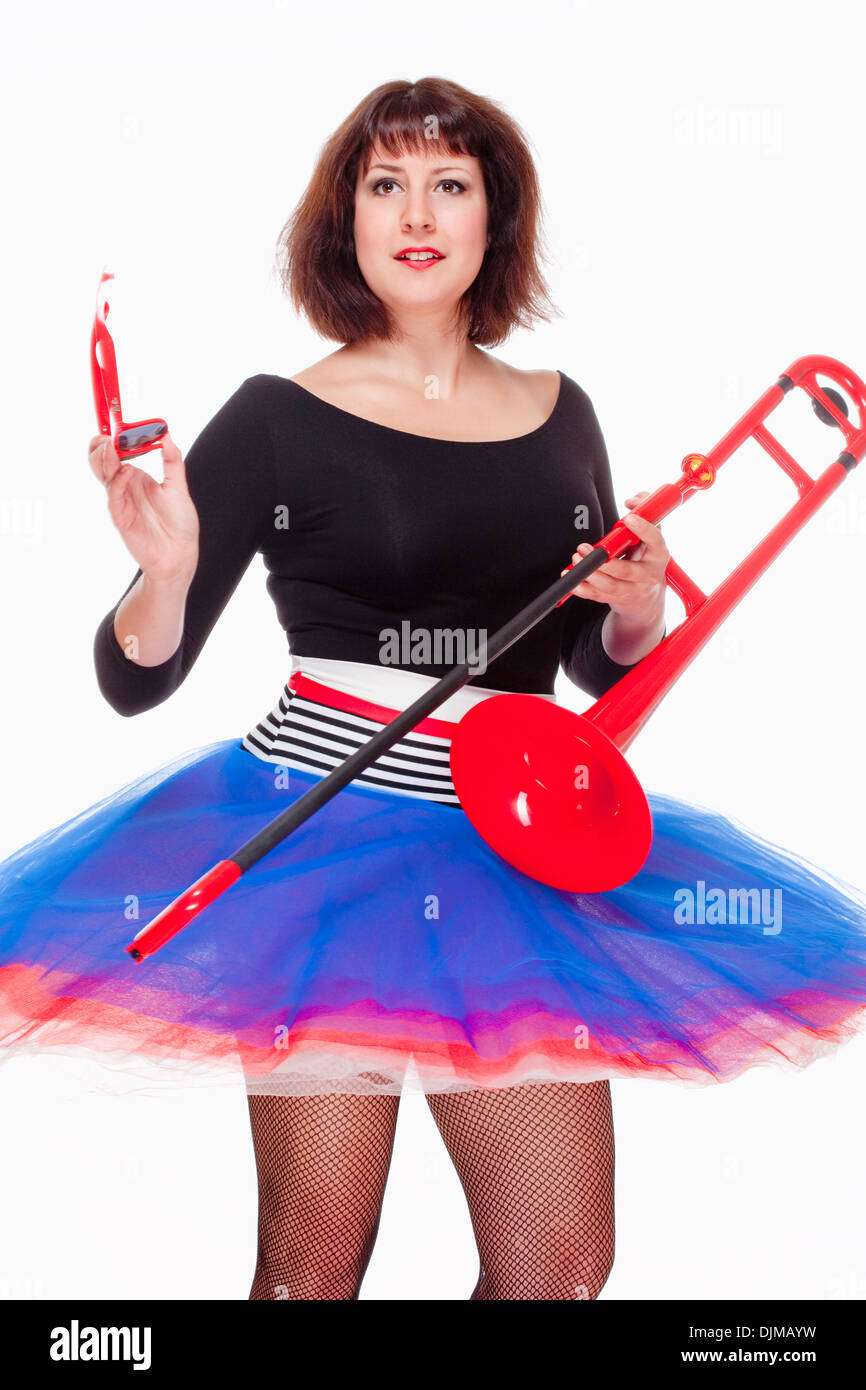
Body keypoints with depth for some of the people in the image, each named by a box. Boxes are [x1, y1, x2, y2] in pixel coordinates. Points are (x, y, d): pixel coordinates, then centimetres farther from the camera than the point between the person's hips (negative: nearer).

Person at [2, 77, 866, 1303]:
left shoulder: (561, 417, 10)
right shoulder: (278, 420, -1)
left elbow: (600, 669, 20)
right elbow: (134, 681, -2)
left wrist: (638, 613, -2)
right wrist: (168, 572, -22)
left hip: (511, 847, 4)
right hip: (319, 824, -3)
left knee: (564, 1263, 5)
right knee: (314, 1259, 1)